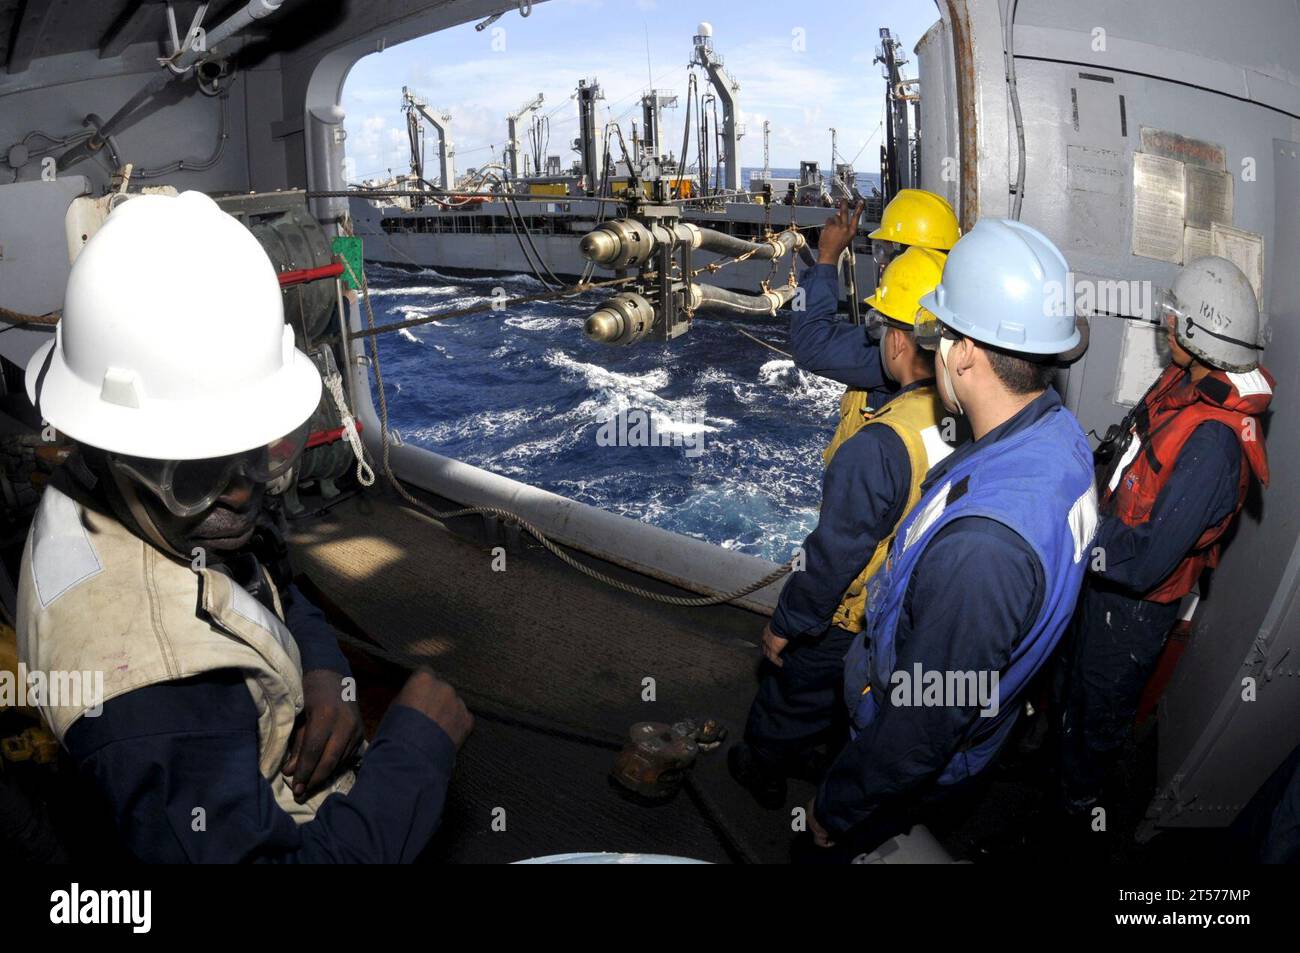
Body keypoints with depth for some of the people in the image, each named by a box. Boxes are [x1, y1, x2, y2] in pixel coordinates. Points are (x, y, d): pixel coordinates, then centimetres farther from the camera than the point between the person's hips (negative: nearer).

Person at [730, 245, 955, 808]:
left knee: (795, 693, 22)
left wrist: (785, 625, -14)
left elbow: (836, 553, -29)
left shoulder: (877, 444, -37)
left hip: (852, 617, -6)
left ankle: (765, 770, 47)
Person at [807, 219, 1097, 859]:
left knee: (845, 848, 23)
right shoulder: (1061, 430, -14)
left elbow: (920, 734, -33)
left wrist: (834, 807, -17)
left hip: (919, 769, -7)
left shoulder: (981, 546, -45)